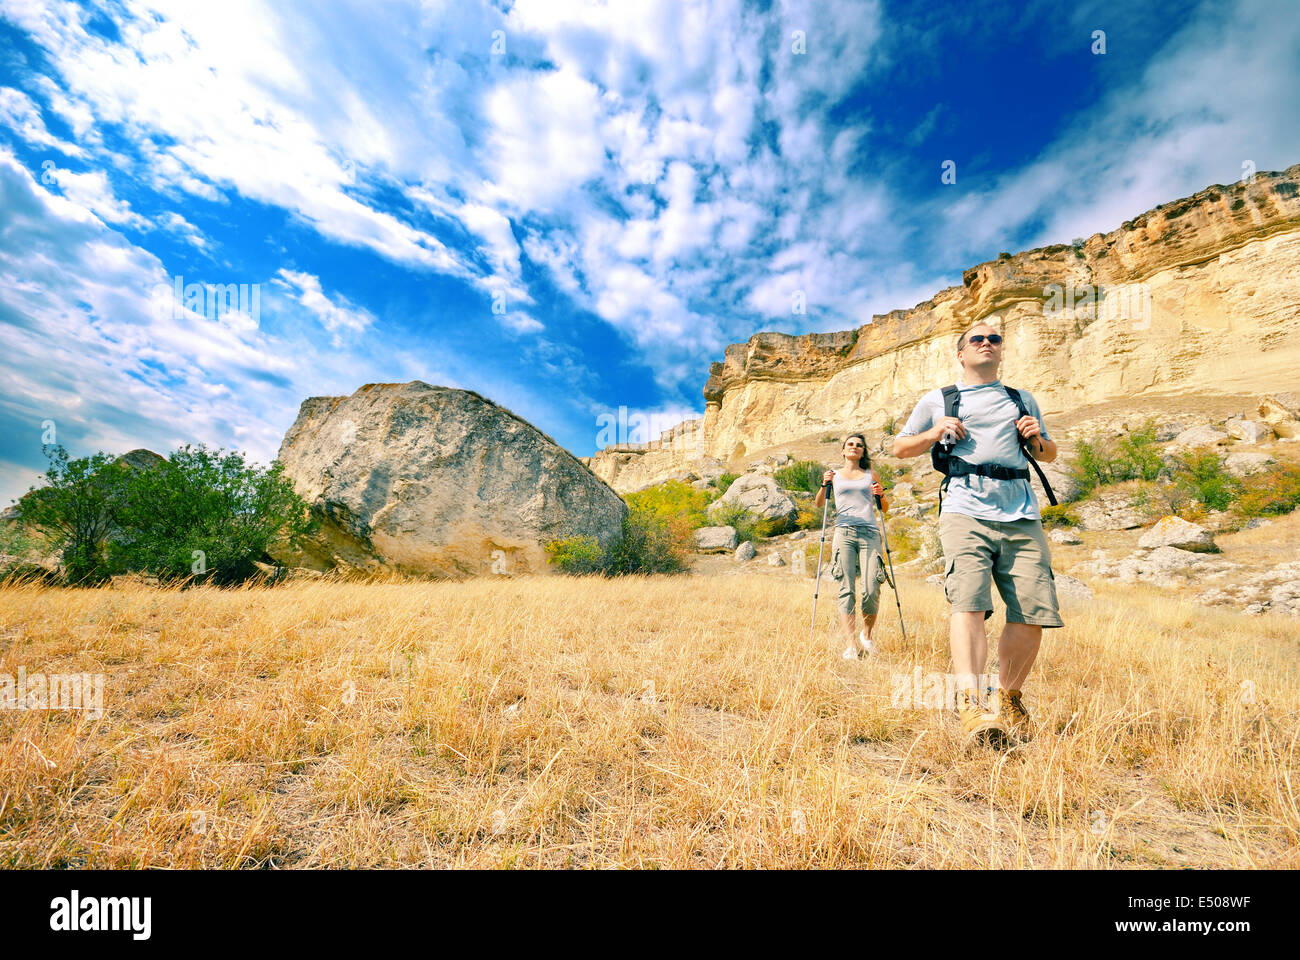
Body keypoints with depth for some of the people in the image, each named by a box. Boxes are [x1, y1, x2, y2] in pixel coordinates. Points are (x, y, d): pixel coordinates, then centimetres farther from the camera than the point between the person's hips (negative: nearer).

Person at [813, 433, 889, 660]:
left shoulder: (871, 475, 19)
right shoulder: (835, 475, 17)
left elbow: (885, 509, 23)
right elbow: (819, 505, 13)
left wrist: (881, 495, 2)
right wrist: (824, 485, -4)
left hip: (870, 533, 1)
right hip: (844, 533, 0)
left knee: (871, 591, -9)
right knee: (846, 589, -7)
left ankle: (866, 636, 15)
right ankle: (851, 645, -6)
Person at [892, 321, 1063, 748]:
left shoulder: (1023, 400, 28)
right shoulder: (937, 401, 18)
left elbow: (1050, 455, 33)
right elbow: (900, 448, 19)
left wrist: (1037, 439, 10)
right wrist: (936, 433, 0)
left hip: (1022, 518, 3)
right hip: (965, 511, -3)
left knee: (1033, 616, -4)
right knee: (968, 603, -21)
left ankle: (1009, 696, 18)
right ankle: (970, 705, -25)